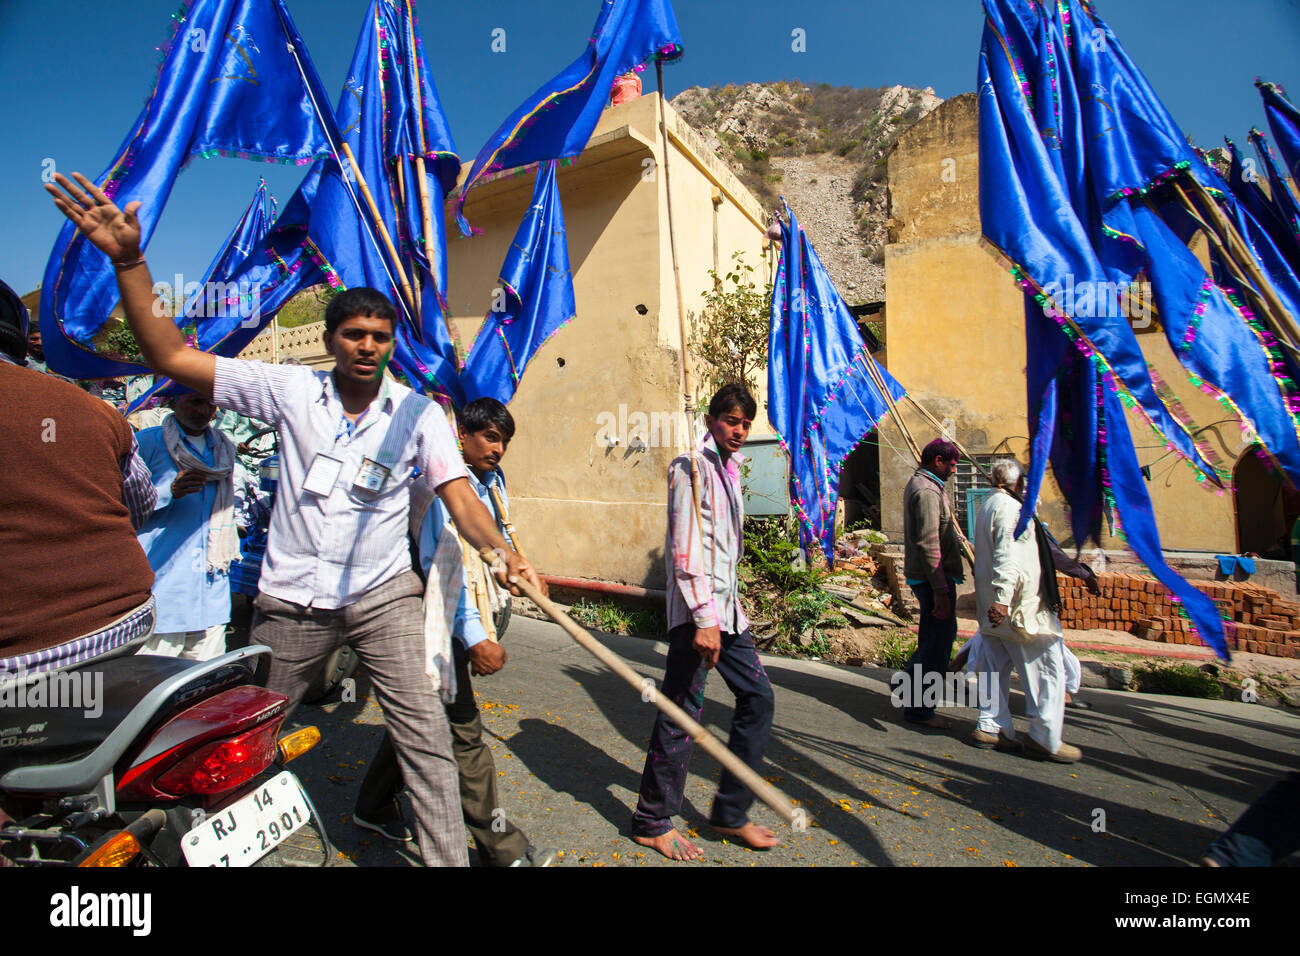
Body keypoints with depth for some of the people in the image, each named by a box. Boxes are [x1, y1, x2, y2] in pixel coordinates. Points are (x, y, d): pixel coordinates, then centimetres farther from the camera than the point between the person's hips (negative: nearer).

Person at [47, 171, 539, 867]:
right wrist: (129, 262, -11)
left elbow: (458, 494, -14)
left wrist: (500, 549, -32)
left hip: (382, 595, -1)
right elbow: (172, 357, -1)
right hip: (291, 599, 2)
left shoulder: (416, 412, -5)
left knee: (425, 737, -5)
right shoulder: (291, 391, -1)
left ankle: (447, 861, 10)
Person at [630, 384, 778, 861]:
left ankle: (731, 813, 23)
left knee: (758, 697, 11)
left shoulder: (729, 470, 18)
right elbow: (686, 549, -18)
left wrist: (728, 610, 18)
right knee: (681, 713, -2)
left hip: (727, 608, 9)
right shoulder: (692, 467, -9)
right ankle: (653, 822, 17)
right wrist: (704, 619, -23)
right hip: (696, 611, -9)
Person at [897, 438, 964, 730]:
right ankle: (919, 708, 7)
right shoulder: (927, 491, -18)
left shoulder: (918, 484, 16)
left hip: (920, 574, 11)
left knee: (942, 634, 20)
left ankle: (906, 681, 27)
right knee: (937, 643, -3)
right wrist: (941, 591, -24)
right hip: (933, 577, -11)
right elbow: (928, 545, -24)